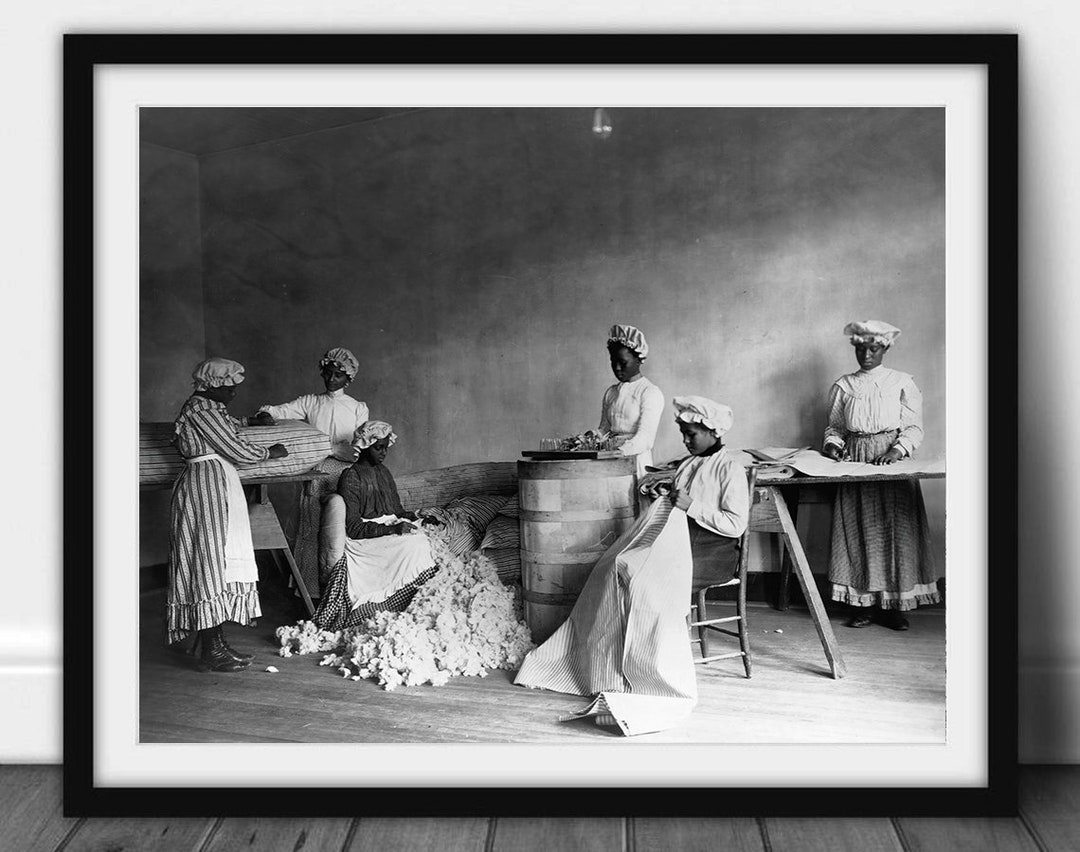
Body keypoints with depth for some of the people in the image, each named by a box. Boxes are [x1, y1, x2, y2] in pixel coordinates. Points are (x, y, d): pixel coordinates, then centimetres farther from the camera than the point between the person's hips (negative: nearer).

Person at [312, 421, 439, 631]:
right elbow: (352, 528, -15)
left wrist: (411, 517, -2)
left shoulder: (383, 472, 16)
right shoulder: (351, 478, -8)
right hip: (363, 540, -7)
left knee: (423, 540, -20)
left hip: (390, 530, 7)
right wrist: (391, 529, -22)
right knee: (411, 546, -29)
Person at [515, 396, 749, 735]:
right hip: (677, 541, 7)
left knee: (645, 575, -31)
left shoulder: (730, 470, -5)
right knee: (615, 569, -17)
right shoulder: (688, 465, 19)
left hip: (712, 551, -7)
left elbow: (736, 525, -13)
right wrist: (663, 497, 4)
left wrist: (691, 506, -17)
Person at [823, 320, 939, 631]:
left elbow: (914, 428, 1)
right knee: (858, 532, -1)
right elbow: (834, 426, 13)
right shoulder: (843, 386, 10)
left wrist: (897, 451, -15)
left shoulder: (902, 383, 4)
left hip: (893, 464, -1)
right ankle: (863, 604, 5)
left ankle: (894, 605, 5)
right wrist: (832, 443, -7)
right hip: (854, 464, 2)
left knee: (894, 531, -3)